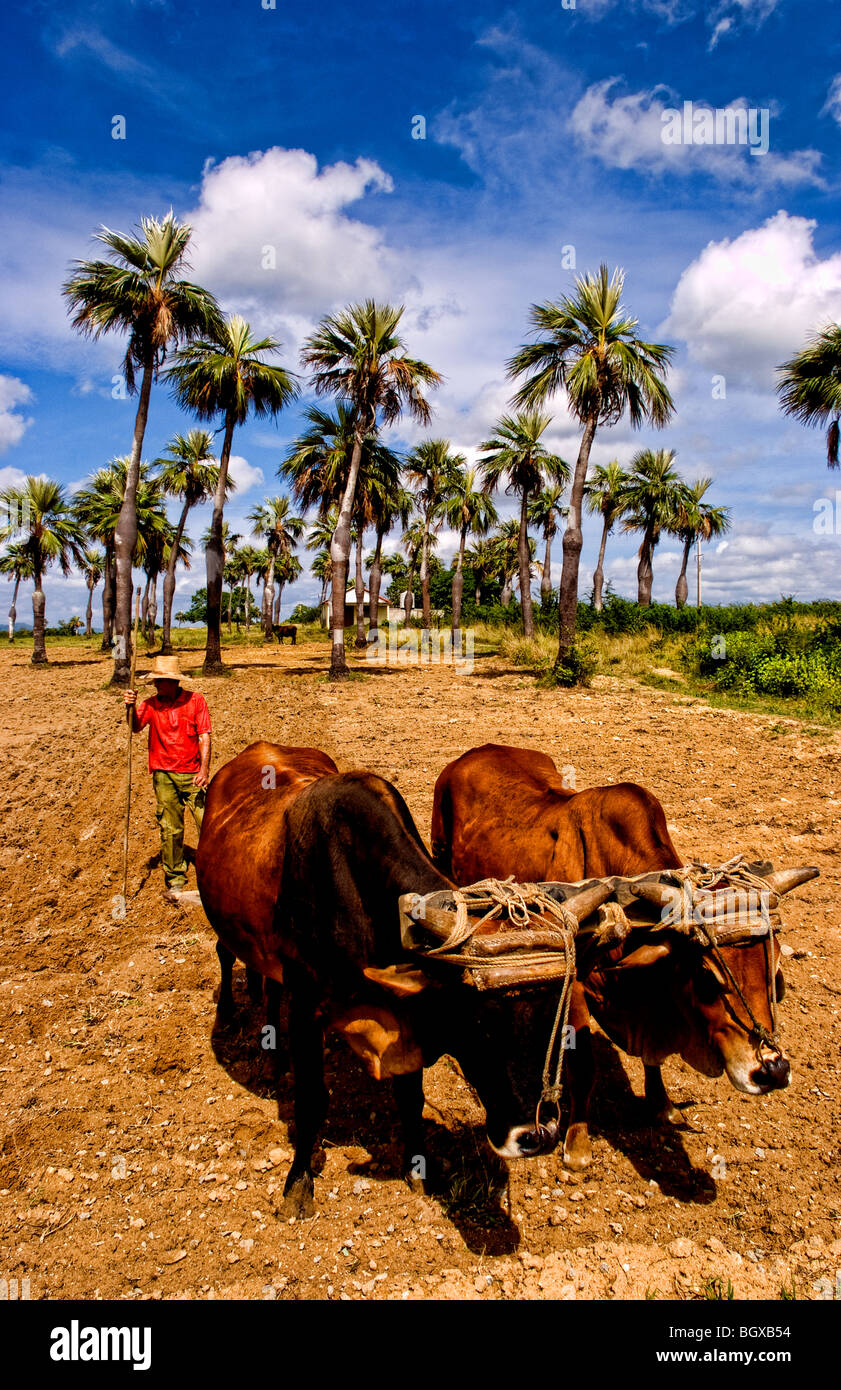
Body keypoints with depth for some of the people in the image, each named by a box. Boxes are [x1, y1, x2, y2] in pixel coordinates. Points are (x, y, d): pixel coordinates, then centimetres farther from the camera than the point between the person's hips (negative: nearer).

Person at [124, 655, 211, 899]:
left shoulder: (195, 700, -1)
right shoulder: (151, 704, 3)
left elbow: (204, 736, -3)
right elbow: (136, 727, -10)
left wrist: (204, 769, -13)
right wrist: (132, 708, -29)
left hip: (193, 774, -1)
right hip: (164, 775, 2)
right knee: (170, 829, 7)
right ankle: (175, 879, 20)